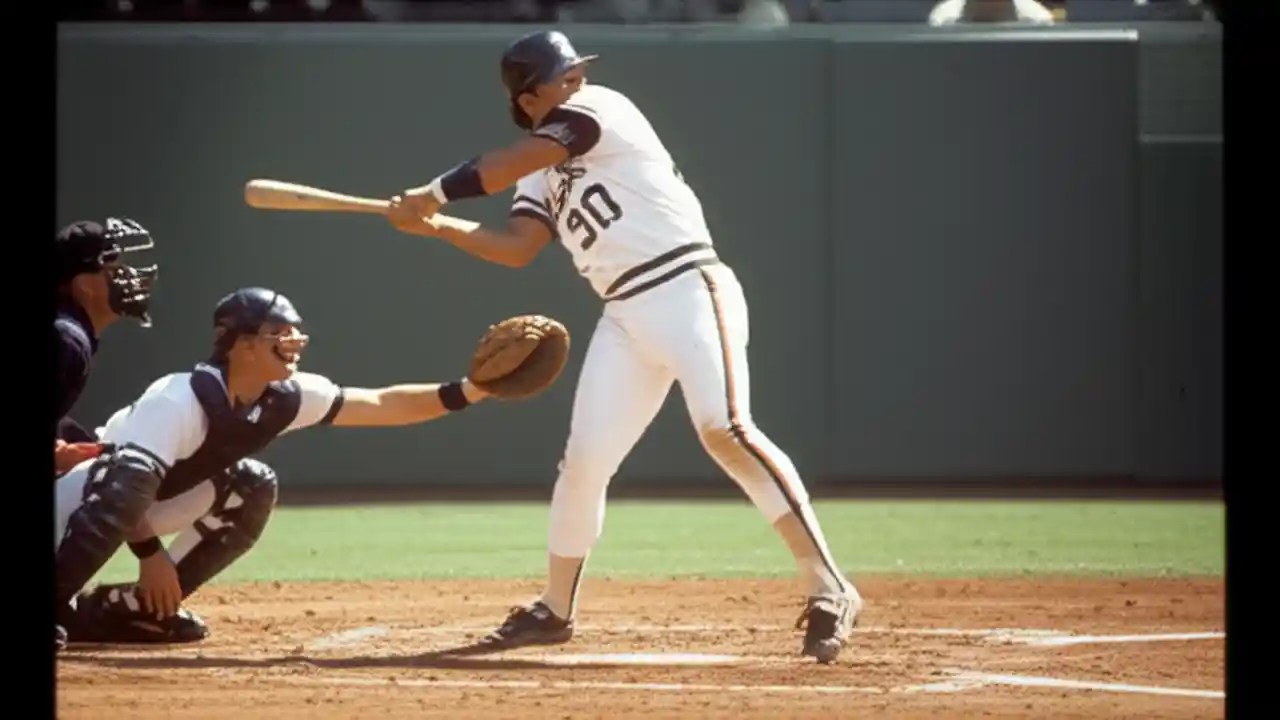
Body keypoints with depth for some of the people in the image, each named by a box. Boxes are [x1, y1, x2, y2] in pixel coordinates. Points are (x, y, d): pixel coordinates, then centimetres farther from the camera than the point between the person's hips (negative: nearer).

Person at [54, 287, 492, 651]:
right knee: (129, 483, -39)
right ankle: (56, 602, -30)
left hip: (145, 505, 9)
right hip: (80, 500, -9)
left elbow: (383, 405, -7)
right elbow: (129, 482, -33)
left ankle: (138, 606, 4)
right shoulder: (183, 400, -30)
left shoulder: (286, 398, -7)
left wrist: (468, 391, -16)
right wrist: (150, 552, -32)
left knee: (251, 489, 4)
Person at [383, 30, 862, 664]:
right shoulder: (543, 171, 19)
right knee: (584, 458, 5)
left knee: (724, 428, -24)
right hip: (625, 319, 7)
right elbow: (515, 247, 9)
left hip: (689, 291, -7)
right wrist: (437, 227, -3)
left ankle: (827, 590, -25)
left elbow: (510, 164, -11)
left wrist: (432, 195, -5)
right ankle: (555, 611, 24)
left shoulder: (600, 110, -1)